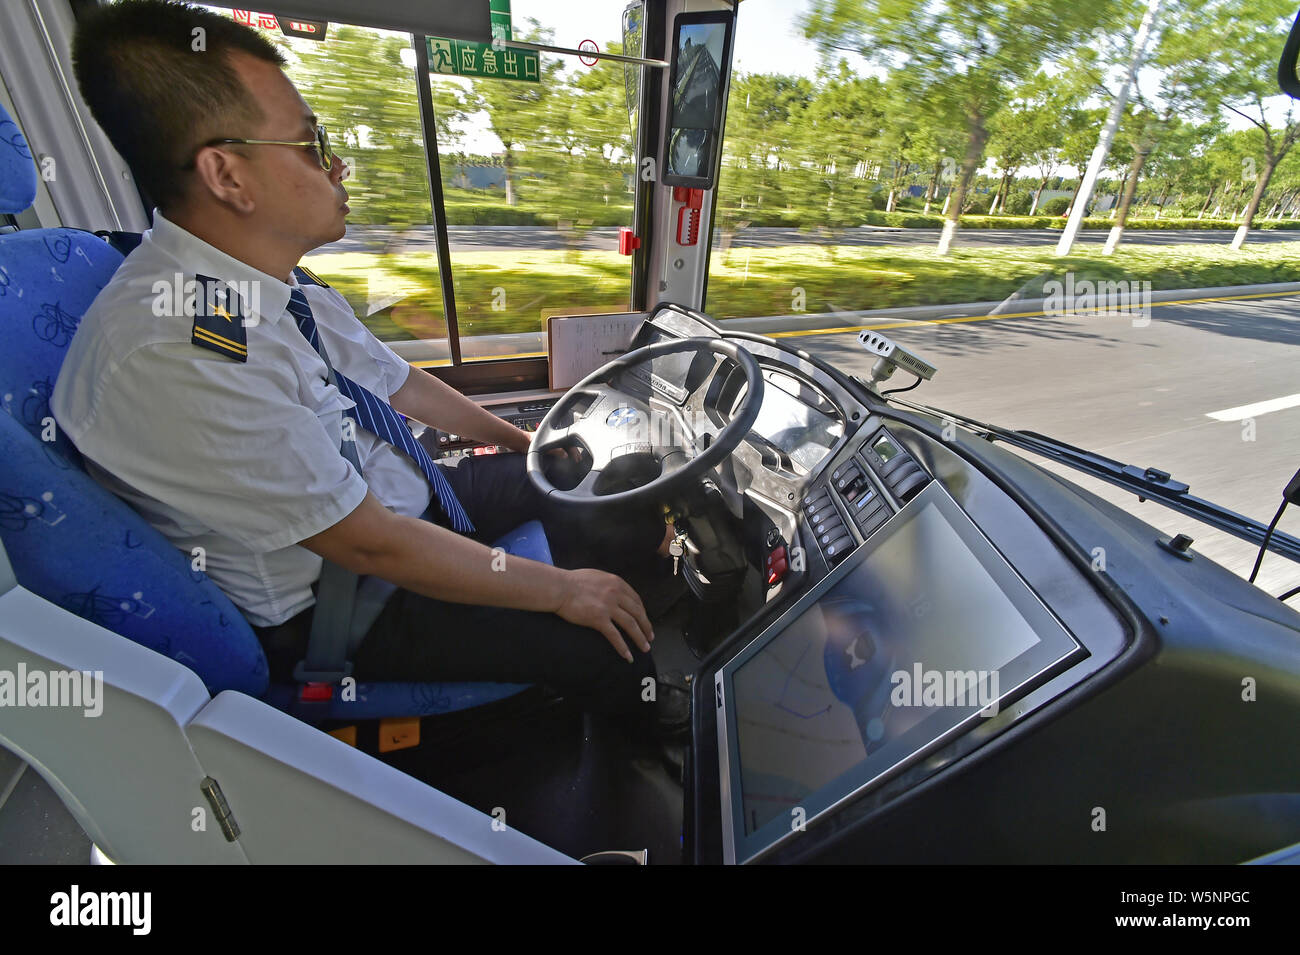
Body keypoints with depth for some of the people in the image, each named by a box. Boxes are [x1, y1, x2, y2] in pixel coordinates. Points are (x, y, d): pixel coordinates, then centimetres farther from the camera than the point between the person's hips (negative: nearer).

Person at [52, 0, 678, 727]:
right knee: (606, 642, -15)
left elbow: (398, 383, 10)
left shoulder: (280, 286, -3)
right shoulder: (172, 350, -30)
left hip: (402, 495, 9)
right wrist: (560, 591, -19)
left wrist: (526, 441, 14)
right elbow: (372, 544, -28)